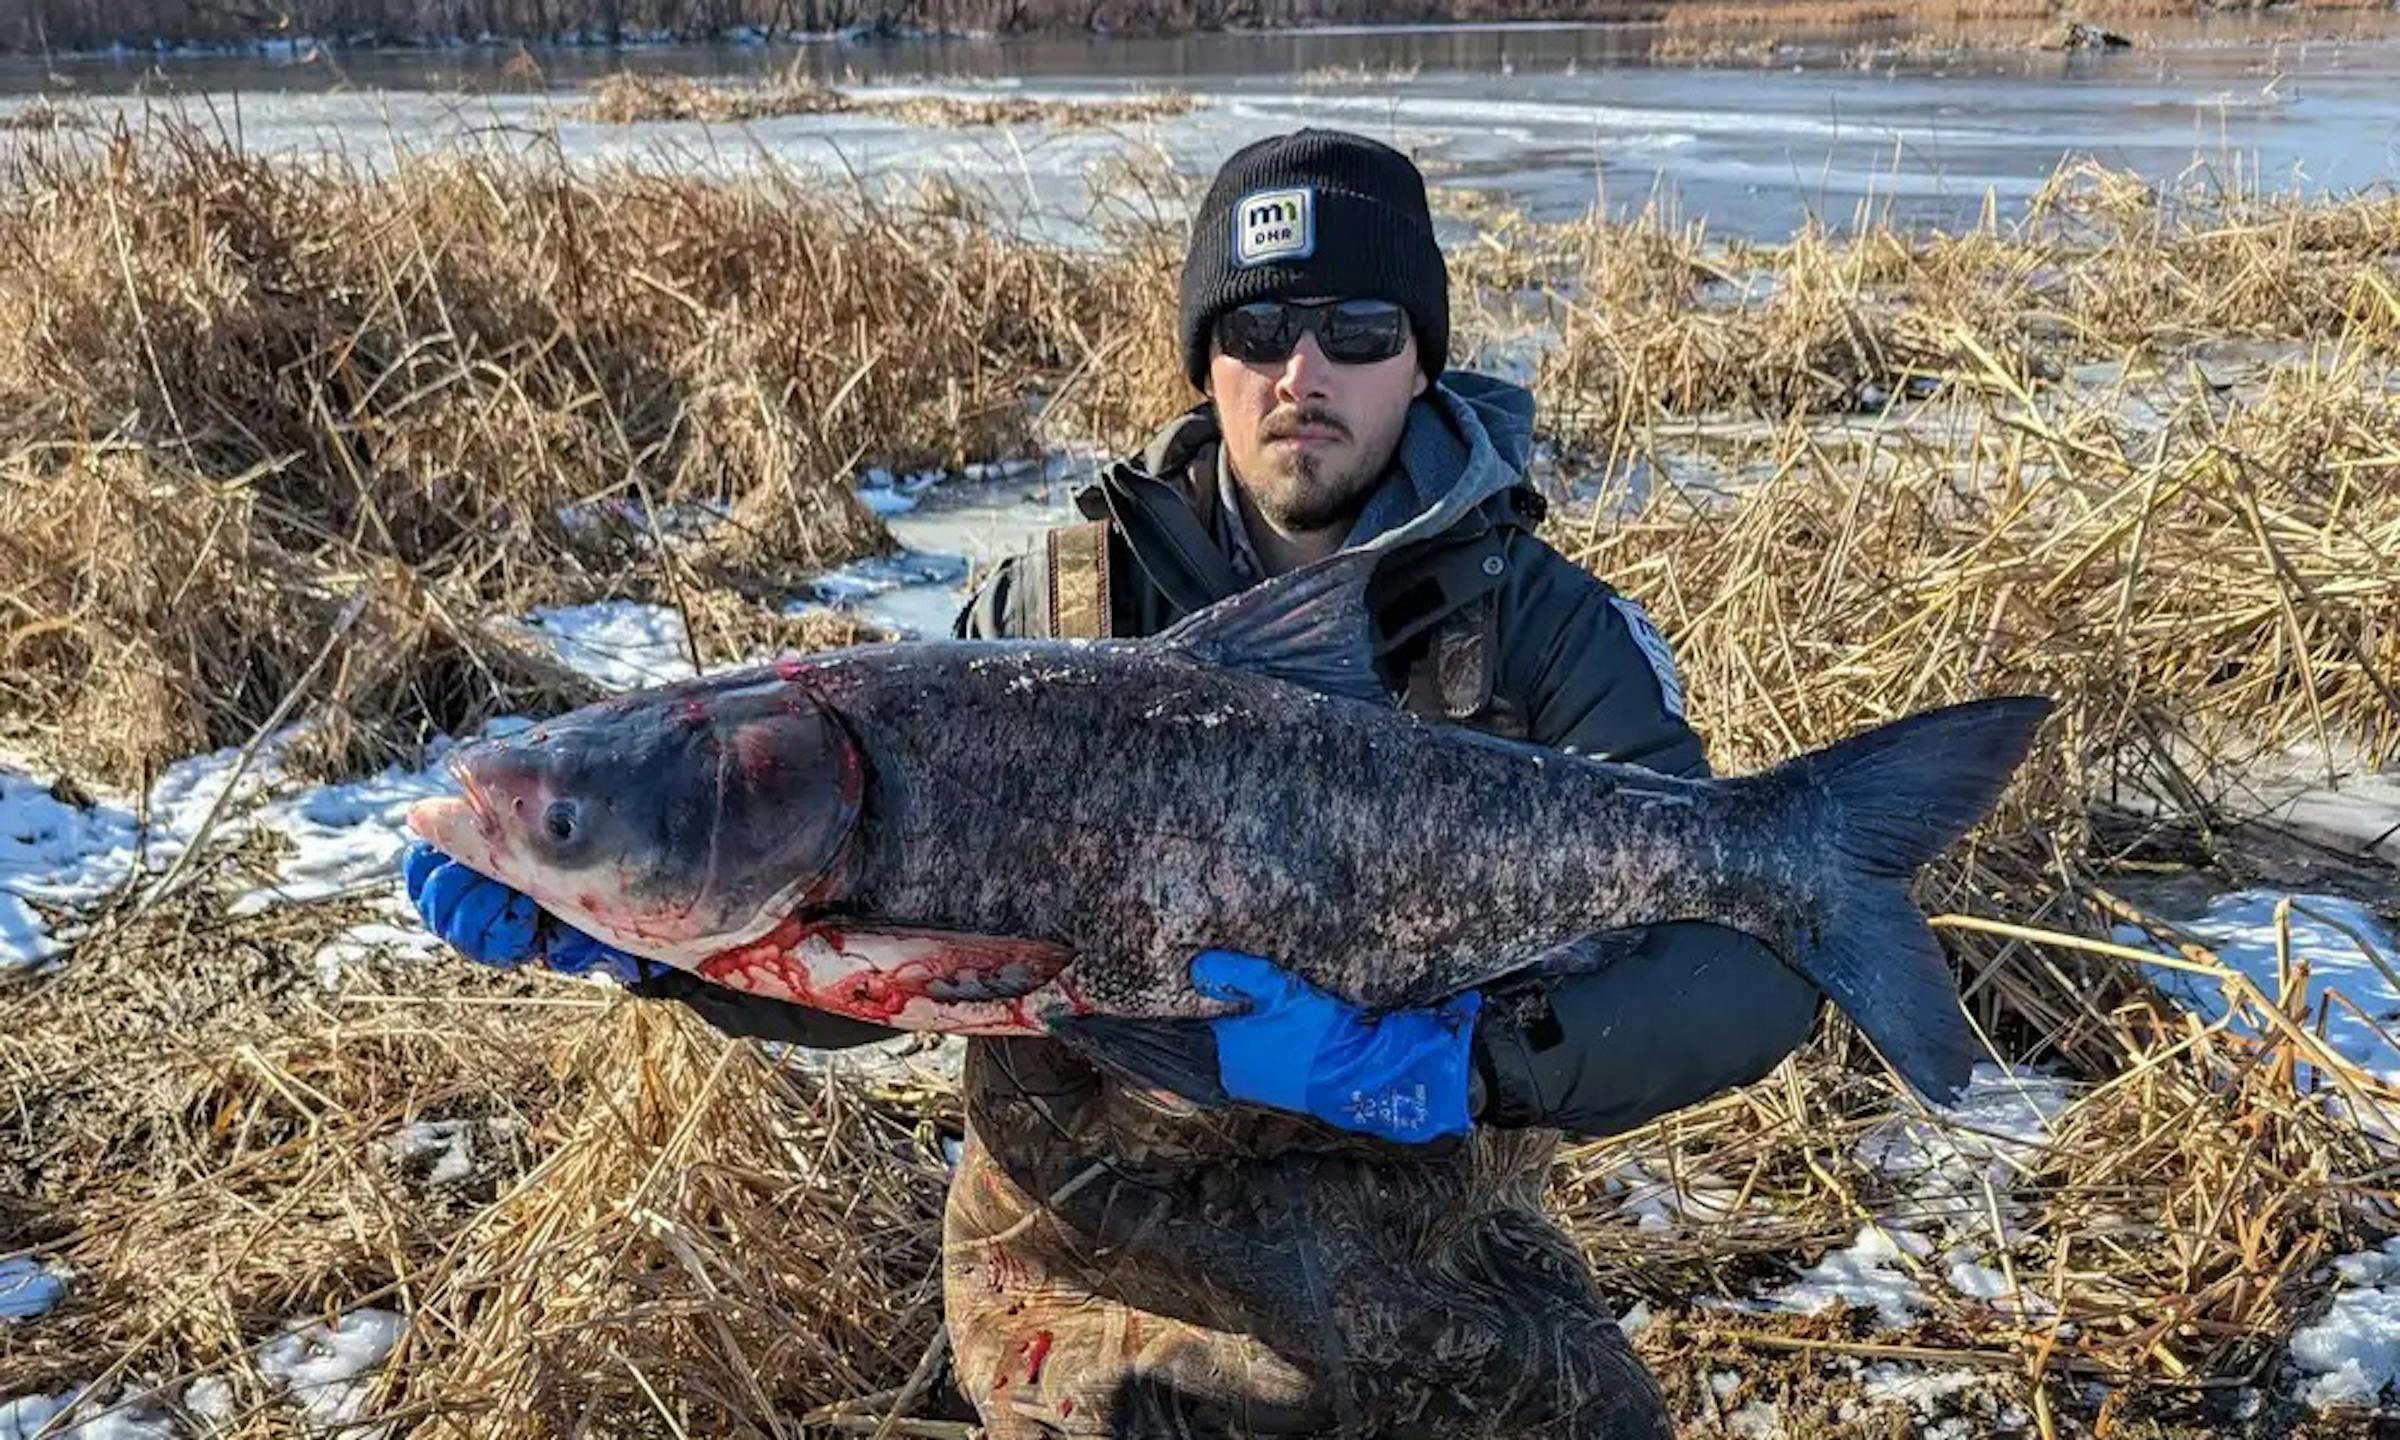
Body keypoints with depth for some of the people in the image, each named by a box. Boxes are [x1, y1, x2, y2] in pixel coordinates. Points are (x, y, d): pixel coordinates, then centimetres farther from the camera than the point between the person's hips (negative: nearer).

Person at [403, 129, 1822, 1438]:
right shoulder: (1055, 612, -4)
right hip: (1100, 1278, 0)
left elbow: (1747, 968, -16)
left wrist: (1453, 1065, -30)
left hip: (1444, 1279, 1)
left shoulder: (1546, 631, -8)